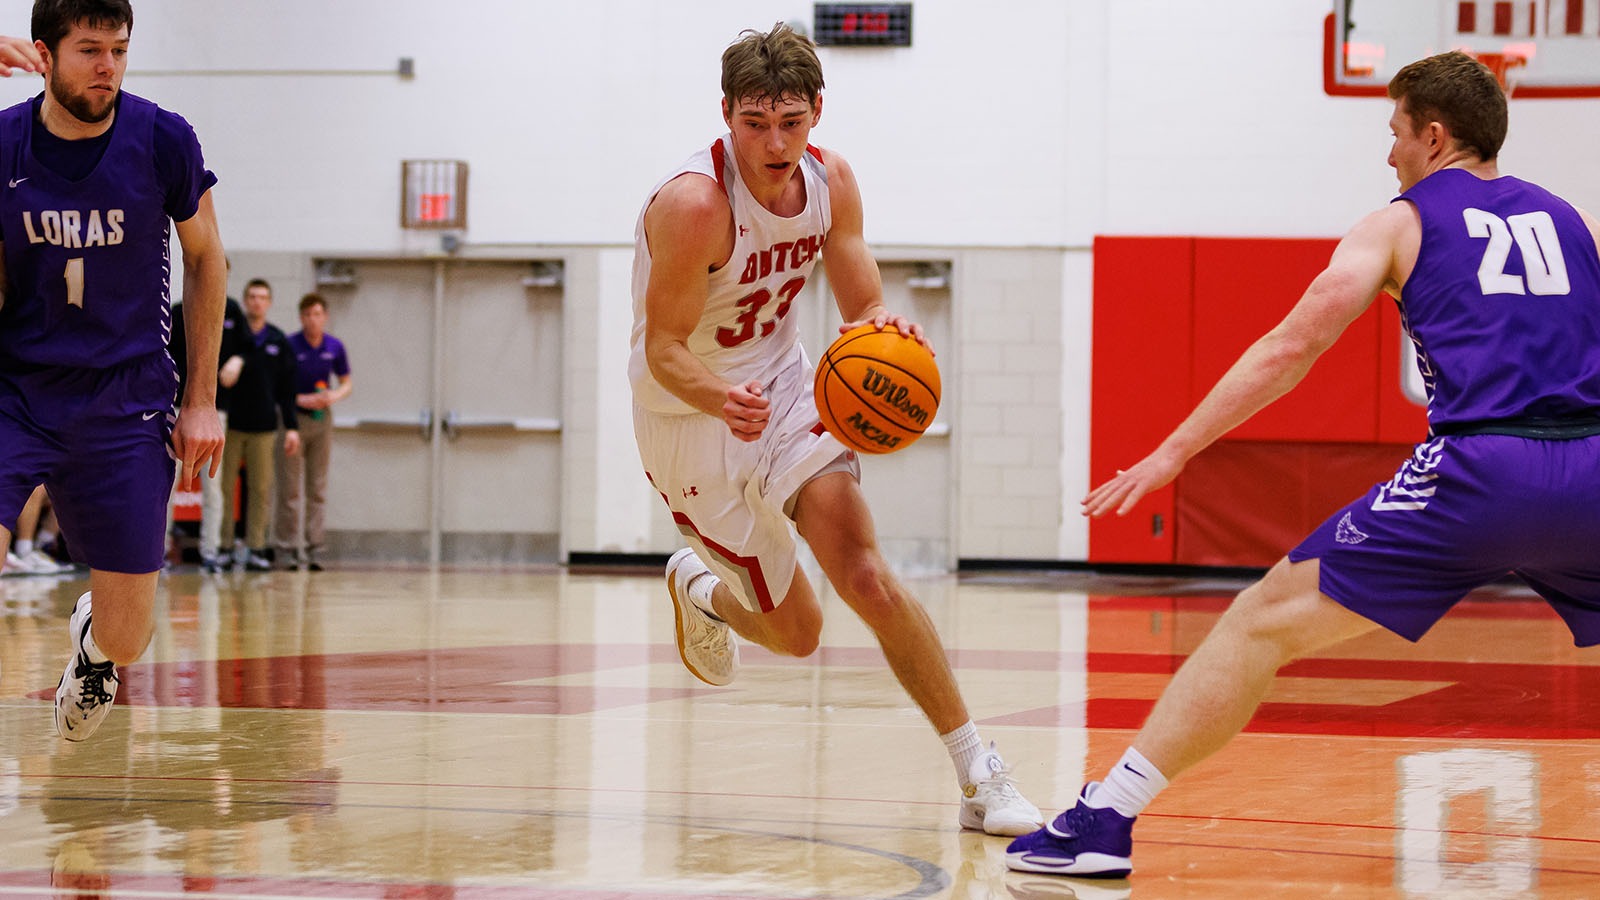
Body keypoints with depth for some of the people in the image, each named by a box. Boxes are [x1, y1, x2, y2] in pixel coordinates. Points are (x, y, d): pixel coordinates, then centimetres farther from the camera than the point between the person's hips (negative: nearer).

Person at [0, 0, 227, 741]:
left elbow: (205, 260, 6)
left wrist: (201, 398, 5)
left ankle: (91, 640, 41)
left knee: (126, 639, 3)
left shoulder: (163, 140, -7)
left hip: (125, 403, 0)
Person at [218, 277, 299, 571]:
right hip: (229, 425, -2)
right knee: (224, 488, 1)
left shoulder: (279, 342, 8)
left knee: (262, 489, 1)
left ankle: (256, 548, 5)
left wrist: (292, 427, 6)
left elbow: (286, 389, 11)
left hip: (263, 427, 2)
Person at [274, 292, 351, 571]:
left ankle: (315, 548, 7)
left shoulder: (335, 347, 2)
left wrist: (335, 396, -9)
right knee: (290, 487, -3)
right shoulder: (289, 345, -9)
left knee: (318, 486, 4)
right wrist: (301, 399, -18)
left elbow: (346, 383, 12)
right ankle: (287, 547, 2)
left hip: (322, 419, 3)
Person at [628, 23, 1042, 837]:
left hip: (780, 383, 4)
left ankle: (982, 776, -10)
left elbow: (864, 307, -3)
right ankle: (698, 589, 38)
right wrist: (720, 399, -45)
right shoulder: (693, 203, -28)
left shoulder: (830, 182, -9)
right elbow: (664, 350, -23)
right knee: (795, 631, 2)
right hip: (688, 413, -4)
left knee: (866, 575, -16)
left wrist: (882, 331, -28)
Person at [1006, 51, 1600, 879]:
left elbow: (1288, 350, 8)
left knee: (1264, 619, 2)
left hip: (1478, 470, -3)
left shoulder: (1401, 224, 14)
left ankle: (1106, 820, -4)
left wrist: (1173, 453, 10)